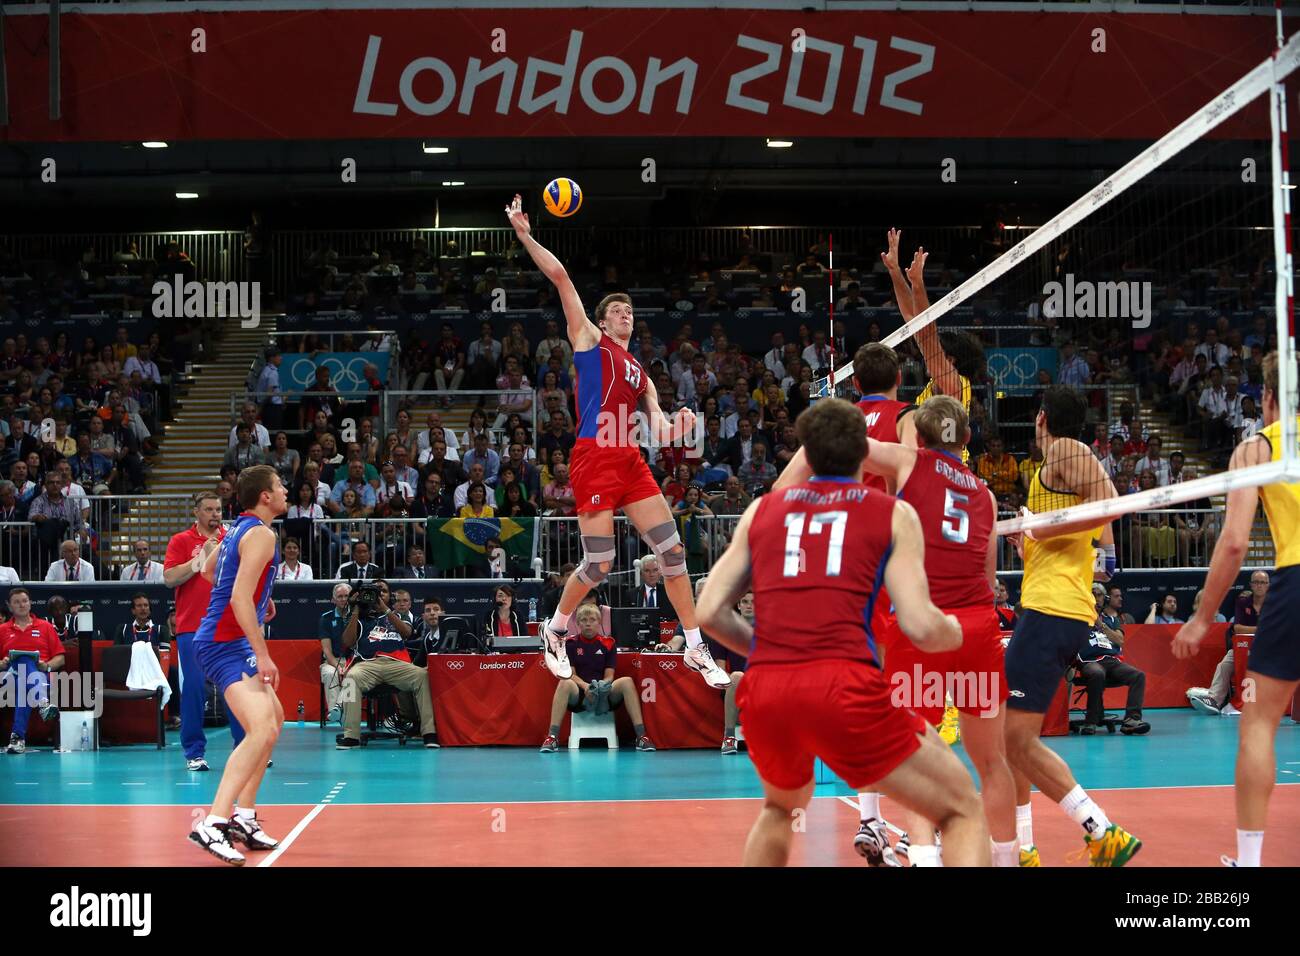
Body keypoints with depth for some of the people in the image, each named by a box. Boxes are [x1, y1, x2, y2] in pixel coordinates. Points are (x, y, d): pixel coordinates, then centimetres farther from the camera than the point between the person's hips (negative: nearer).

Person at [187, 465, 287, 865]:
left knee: (274, 718, 22)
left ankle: (243, 817, 23)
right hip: (225, 644, -11)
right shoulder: (260, 534, -14)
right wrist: (263, 655, -22)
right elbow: (240, 599, -23)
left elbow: (208, 570, 31)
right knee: (262, 730, -24)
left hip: (226, 643, 11)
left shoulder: (240, 528, 14)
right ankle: (213, 825, -31)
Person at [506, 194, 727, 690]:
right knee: (599, 565, -7)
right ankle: (555, 631, 19)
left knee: (672, 548, 0)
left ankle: (696, 649, 6)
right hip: (595, 458, -6)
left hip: (631, 461, 6)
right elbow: (560, 277, 1)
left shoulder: (639, 371, 24)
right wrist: (525, 237, -5)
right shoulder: (590, 340, 8)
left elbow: (654, 416, 15)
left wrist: (666, 423, -7)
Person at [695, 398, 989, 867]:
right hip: (845, 687, -4)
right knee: (963, 810, 11)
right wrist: (954, 633, 22)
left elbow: (711, 613, 14)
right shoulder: (893, 513, 11)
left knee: (781, 806, 35)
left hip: (763, 692, 4)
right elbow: (921, 627, 0)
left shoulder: (762, 509, 20)